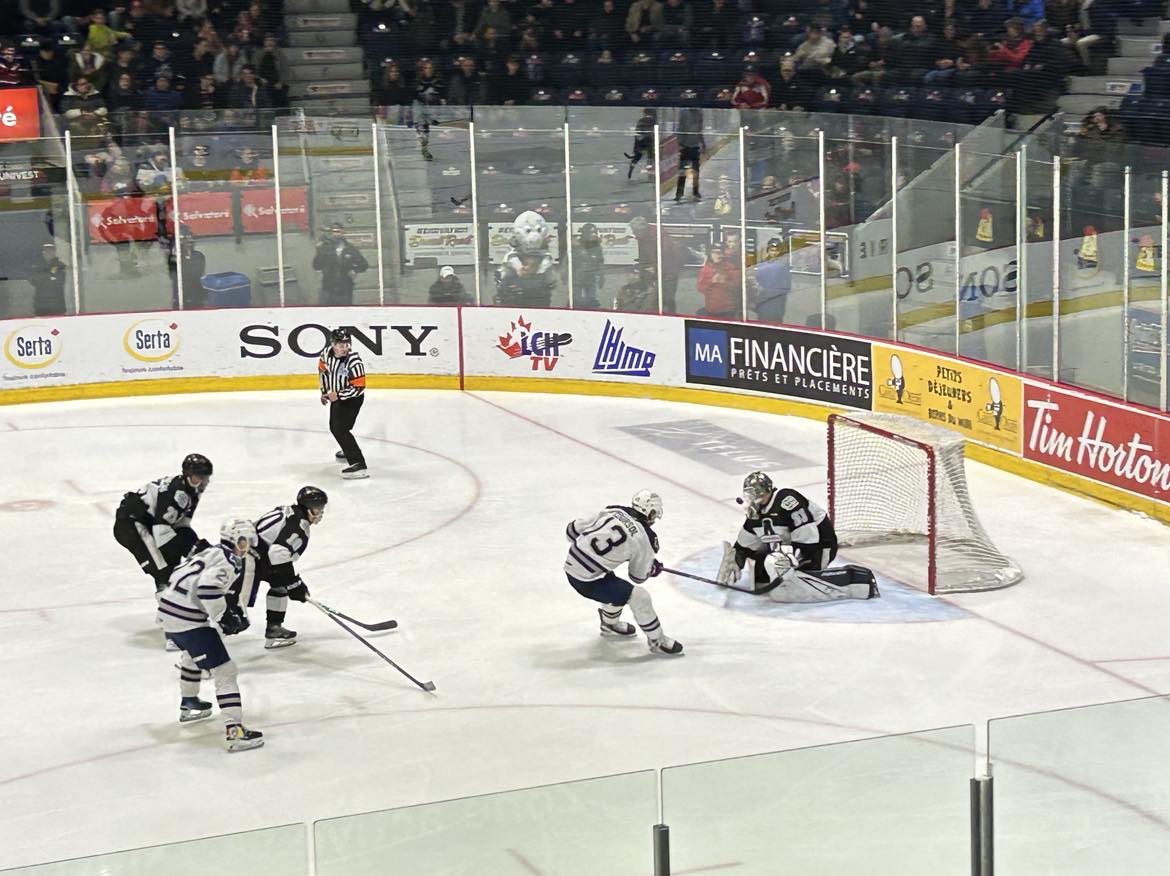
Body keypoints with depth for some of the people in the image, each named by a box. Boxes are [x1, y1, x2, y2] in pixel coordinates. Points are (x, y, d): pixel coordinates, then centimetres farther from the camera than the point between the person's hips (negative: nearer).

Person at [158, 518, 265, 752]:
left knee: (193, 654, 37)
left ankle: (188, 705, 57)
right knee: (225, 671, -9)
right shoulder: (229, 560, -11)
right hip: (188, 621, -10)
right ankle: (234, 731, -17)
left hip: (168, 612, 10)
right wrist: (224, 616, -17)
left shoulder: (211, 553, 17)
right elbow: (208, 586, -28)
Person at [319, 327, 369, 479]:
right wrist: (324, 391, 12)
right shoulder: (327, 353, -12)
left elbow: (358, 388, -28)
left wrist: (338, 395, -30)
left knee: (340, 429, -21)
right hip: (335, 395, 8)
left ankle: (358, 465, -27)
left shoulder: (354, 362, -31)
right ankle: (348, 451, 54)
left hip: (352, 398, -8)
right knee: (334, 426, 26)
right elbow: (323, 369, 10)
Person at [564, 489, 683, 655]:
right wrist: (654, 568, 28)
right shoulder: (645, 539, -8)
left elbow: (573, 530, 8)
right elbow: (639, 576, 7)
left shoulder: (612, 511, 3)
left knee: (617, 586, 31)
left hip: (571, 566, 7)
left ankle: (610, 624, 53)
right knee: (640, 597, 1)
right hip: (587, 581, -7)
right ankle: (657, 641, 14)